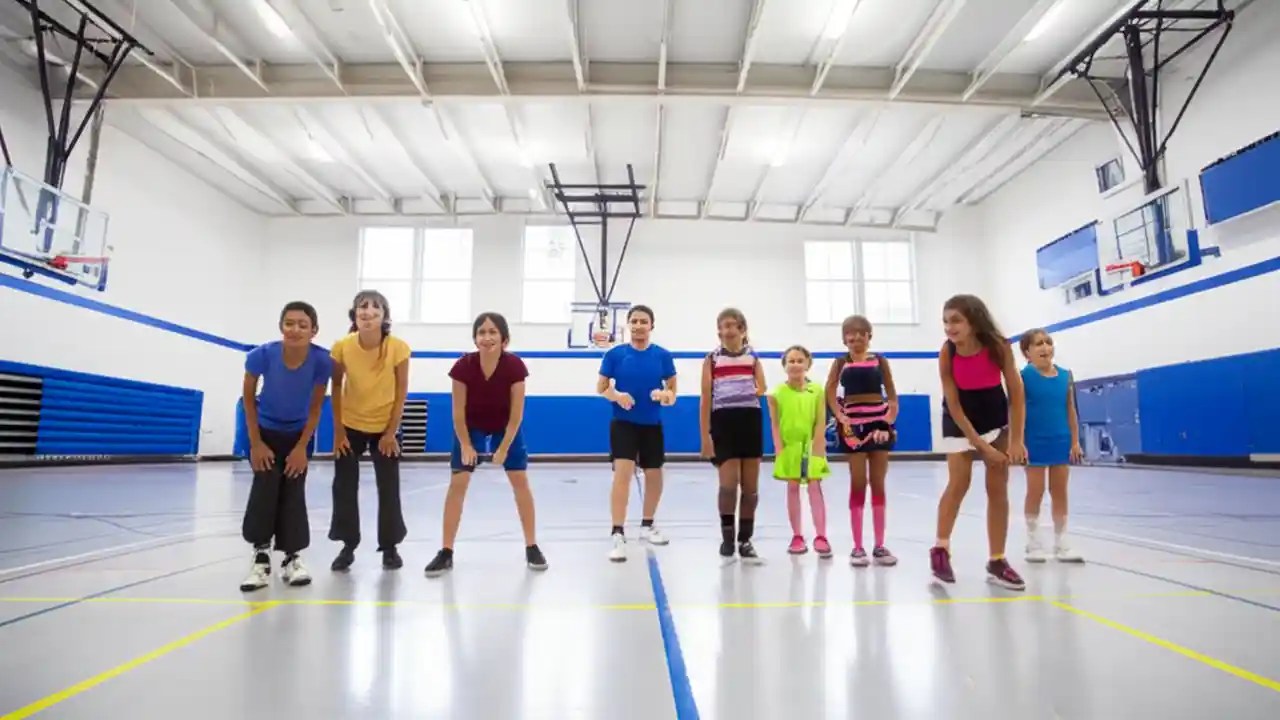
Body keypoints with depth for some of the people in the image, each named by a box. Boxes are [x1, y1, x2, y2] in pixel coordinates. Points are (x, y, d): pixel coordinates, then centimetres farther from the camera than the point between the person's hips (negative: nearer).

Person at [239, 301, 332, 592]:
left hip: (299, 434, 1)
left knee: (294, 494, 1)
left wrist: (302, 447, -10)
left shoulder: (322, 361, -26)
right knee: (264, 490, -7)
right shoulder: (262, 355, -26)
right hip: (266, 432, 0)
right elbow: (248, 398, -10)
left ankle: (293, 558, 15)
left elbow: (315, 408, -12)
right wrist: (256, 443, -9)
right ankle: (261, 557, 10)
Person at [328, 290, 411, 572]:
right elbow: (336, 388, -5)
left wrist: (391, 431, -11)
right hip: (351, 426, 1)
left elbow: (401, 392, -12)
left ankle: (390, 548, 17)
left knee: (389, 488, 2)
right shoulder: (342, 347, -16)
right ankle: (348, 546, 20)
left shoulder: (398, 348, -20)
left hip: (385, 427, -1)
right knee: (344, 486, 4)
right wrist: (338, 430, -6)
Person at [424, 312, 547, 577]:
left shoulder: (515, 366, -29)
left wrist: (504, 448, -17)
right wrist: (466, 445, -12)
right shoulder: (463, 366, -28)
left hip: (506, 428, 0)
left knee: (521, 481, -2)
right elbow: (458, 412, -16)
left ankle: (531, 548, 10)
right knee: (457, 483, -6)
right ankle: (446, 553, 5)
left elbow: (516, 414, -20)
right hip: (471, 428, 0)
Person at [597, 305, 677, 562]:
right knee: (622, 473, -17)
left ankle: (647, 526, 37)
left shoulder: (662, 355, -3)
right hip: (623, 423, -3)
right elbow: (601, 388, 0)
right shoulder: (615, 354, -5)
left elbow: (672, 390, 1)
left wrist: (665, 394, -22)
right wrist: (617, 395, -20)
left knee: (654, 476, 15)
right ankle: (618, 535, -10)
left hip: (652, 425, 3)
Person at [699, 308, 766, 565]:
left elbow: (761, 389, 0)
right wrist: (705, 436, -5)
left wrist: (744, 392, -18)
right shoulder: (712, 359, 4)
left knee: (751, 487, 6)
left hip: (750, 421, 2)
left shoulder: (753, 358, 10)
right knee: (729, 483, -8)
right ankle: (727, 538, 12)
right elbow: (706, 400, 1)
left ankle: (745, 541, 19)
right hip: (723, 422, -2)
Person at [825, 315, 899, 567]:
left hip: (879, 420, 2)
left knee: (878, 483, 7)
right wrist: (841, 418, -17)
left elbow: (892, 394, 6)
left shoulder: (880, 360, 7)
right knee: (858, 484, 2)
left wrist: (891, 416, -9)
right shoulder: (841, 362, 4)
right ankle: (858, 547, 11)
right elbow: (830, 393, -5)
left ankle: (880, 545, 17)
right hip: (853, 423, -1)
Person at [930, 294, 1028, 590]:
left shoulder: (998, 346, -24)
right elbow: (954, 406, -20)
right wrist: (981, 446, -21)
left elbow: (1016, 393, -15)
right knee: (958, 483, -6)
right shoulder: (946, 354, -25)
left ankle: (997, 562, 10)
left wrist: (1016, 440, -18)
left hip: (995, 417, 2)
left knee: (998, 488, 2)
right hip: (959, 421, -1)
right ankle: (941, 549, 11)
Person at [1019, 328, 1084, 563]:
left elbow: (1071, 410, 7)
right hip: (1035, 442, -4)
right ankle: (1034, 542, 17)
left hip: (1061, 441, 4)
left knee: (1060, 492, 11)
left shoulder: (1065, 375, 2)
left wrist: (1075, 441, 5)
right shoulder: (1024, 376, -9)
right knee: (1035, 492, 4)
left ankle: (1061, 543, 22)